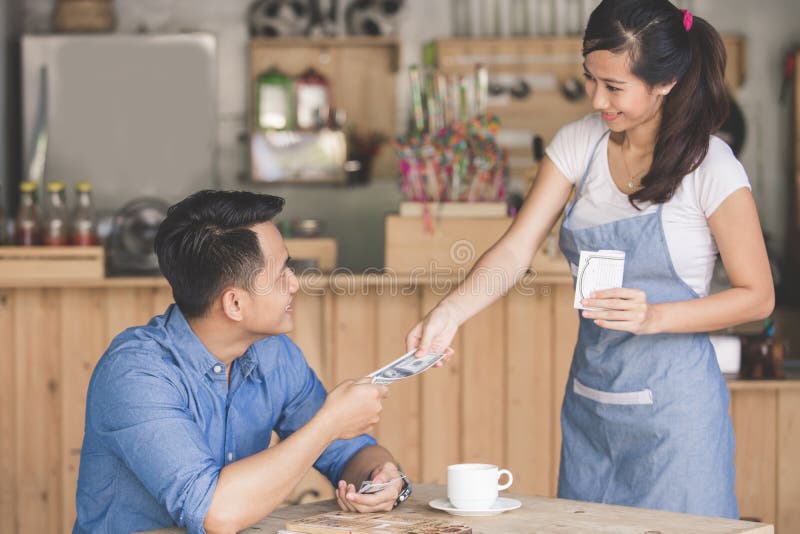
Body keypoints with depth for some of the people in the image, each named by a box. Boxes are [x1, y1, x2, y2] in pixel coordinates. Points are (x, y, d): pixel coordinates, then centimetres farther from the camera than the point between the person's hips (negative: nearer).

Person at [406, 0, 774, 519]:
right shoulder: (579, 143, 2)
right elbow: (515, 251, -2)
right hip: (589, 400, 5)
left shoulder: (710, 167, -11)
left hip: (672, 406, -5)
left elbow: (757, 296, -7)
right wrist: (450, 312, -19)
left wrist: (654, 317, -20)